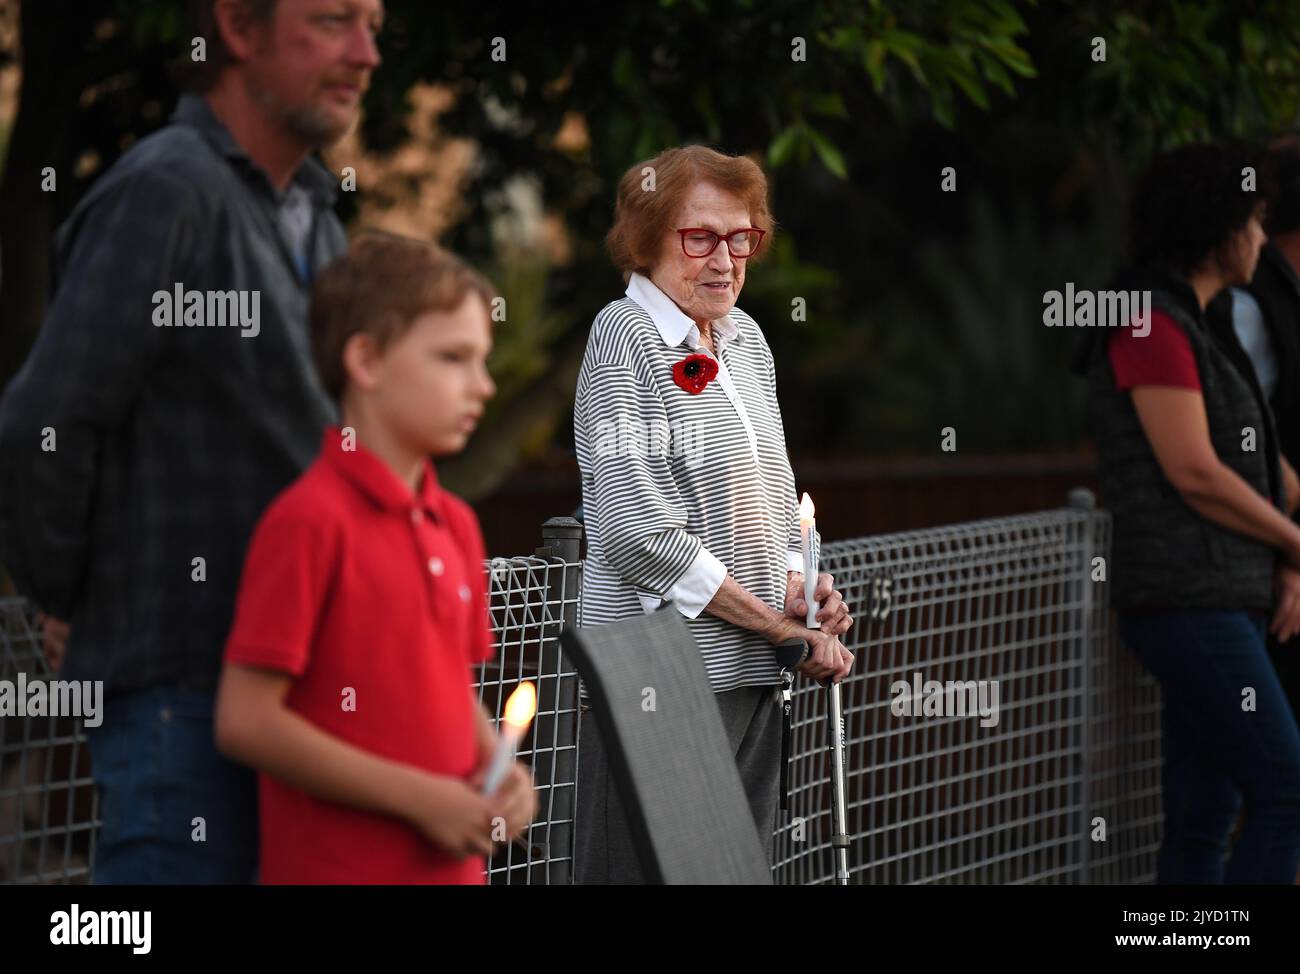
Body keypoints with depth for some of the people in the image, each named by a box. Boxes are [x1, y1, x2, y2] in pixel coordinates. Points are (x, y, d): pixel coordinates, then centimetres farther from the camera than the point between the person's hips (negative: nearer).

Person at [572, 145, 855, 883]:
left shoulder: (745, 339, 15)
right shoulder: (627, 337, -9)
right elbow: (640, 533, -17)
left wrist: (801, 588, 0)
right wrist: (779, 623, -13)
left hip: (752, 676, 8)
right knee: (647, 871, -8)